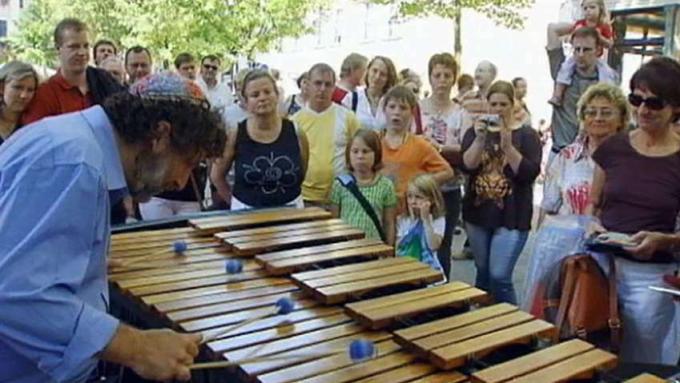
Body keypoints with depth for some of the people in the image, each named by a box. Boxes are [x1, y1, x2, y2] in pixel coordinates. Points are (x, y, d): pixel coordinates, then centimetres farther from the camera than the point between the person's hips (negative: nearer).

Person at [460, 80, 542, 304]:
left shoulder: (526, 134, -1)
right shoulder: (475, 132, 7)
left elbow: (530, 173, -13)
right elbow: (466, 166, -8)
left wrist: (508, 146, -23)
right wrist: (480, 139, -21)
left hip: (512, 217, -3)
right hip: (478, 214, 4)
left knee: (500, 277, -10)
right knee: (483, 274, 14)